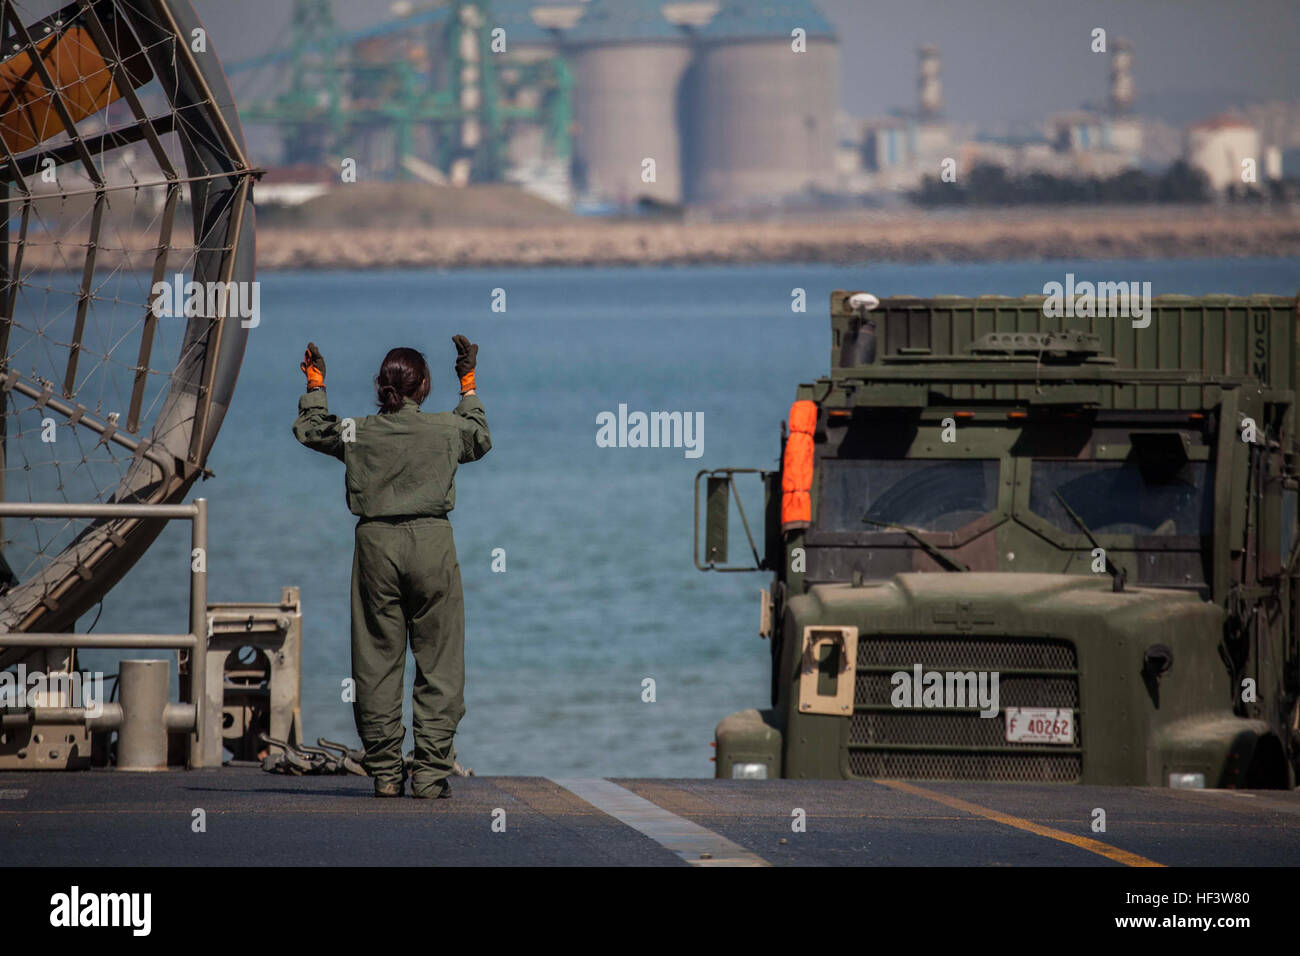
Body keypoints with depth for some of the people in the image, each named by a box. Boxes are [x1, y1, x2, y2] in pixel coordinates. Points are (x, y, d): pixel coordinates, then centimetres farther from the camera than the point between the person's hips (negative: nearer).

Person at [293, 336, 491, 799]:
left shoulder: (357, 432, 3)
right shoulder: (446, 429, 0)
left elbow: (310, 429, 24)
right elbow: (480, 439, 25)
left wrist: (316, 385, 39)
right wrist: (469, 387, 36)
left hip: (376, 541, 1)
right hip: (432, 541, -1)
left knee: (376, 661, 6)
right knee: (439, 663, 4)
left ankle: (384, 772, 5)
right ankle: (430, 772, -1)